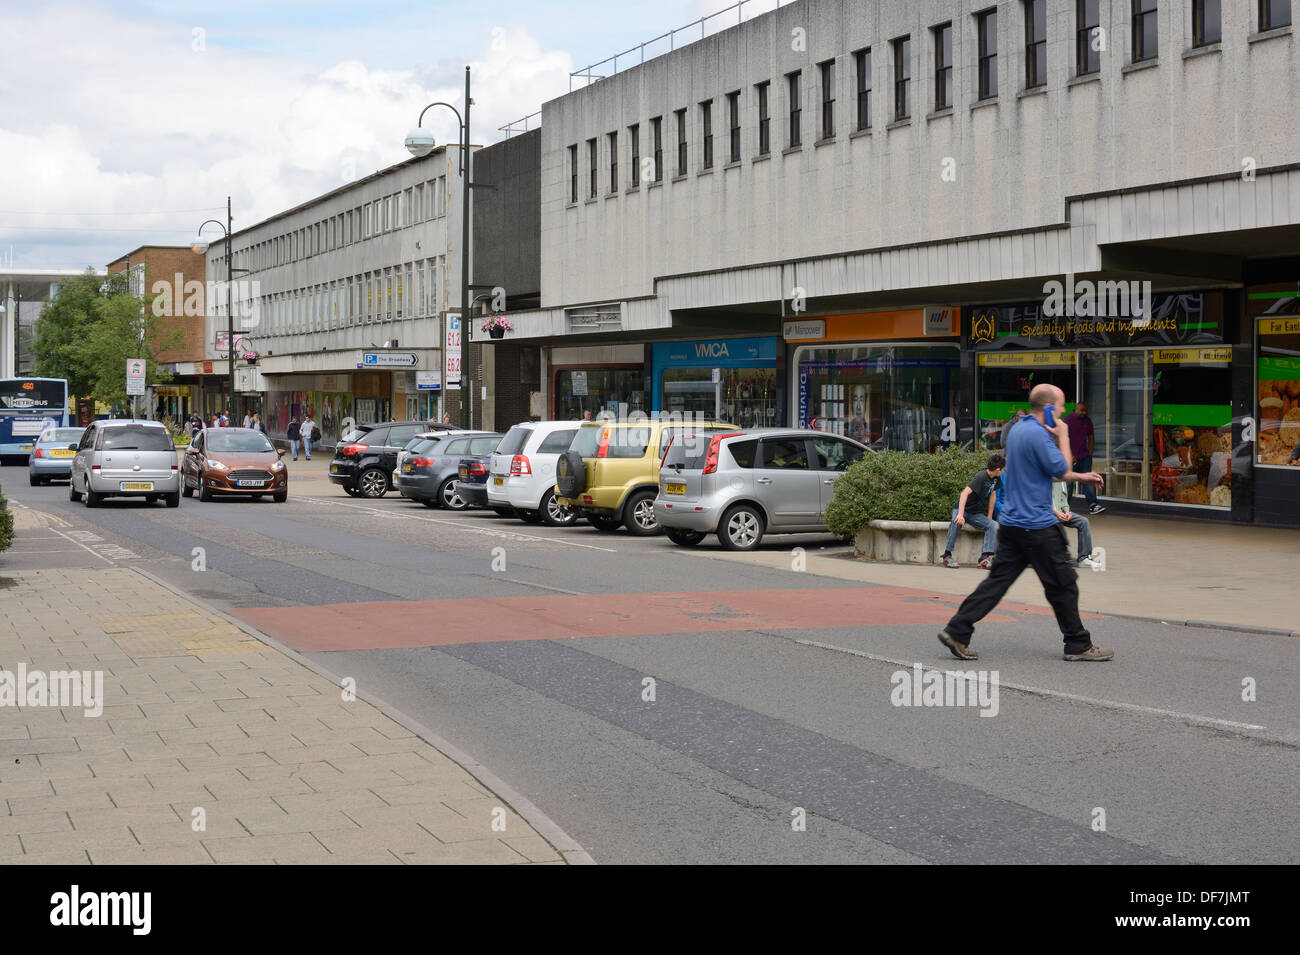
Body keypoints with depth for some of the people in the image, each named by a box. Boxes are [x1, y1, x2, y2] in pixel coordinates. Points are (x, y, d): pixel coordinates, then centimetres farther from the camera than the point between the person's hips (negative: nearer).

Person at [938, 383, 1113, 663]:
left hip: (1011, 522, 9)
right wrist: (1063, 436, -3)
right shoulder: (1038, 435, -18)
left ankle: (957, 631, 1)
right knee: (1062, 585, 3)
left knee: (998, 579, 7)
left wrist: (1082, 477, 25)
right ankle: (1078, 645, 12)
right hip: (1037, 527, -9)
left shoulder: (1017, 430, 14)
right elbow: (1062, 471, -13)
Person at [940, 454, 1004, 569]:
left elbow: (993, 495, 16)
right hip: (962, 510, -7)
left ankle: (985, 558, -29)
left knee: (993, 525, -21)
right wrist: (960, 514, -45)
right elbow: (965, 493, -34)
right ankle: (947, 555, -27)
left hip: (977, 514, 7)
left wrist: (989, 518, 14)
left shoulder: (996, 479, 3)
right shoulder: (981, 477, -23)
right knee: (957, 521, -39)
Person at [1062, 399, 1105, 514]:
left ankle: (1092, 504, -10)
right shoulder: (1068, 420, -6)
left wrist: (1090, 454, 8)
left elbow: (1091, 438, 18)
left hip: (1084, 456, 4)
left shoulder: (1088, 421, 10)